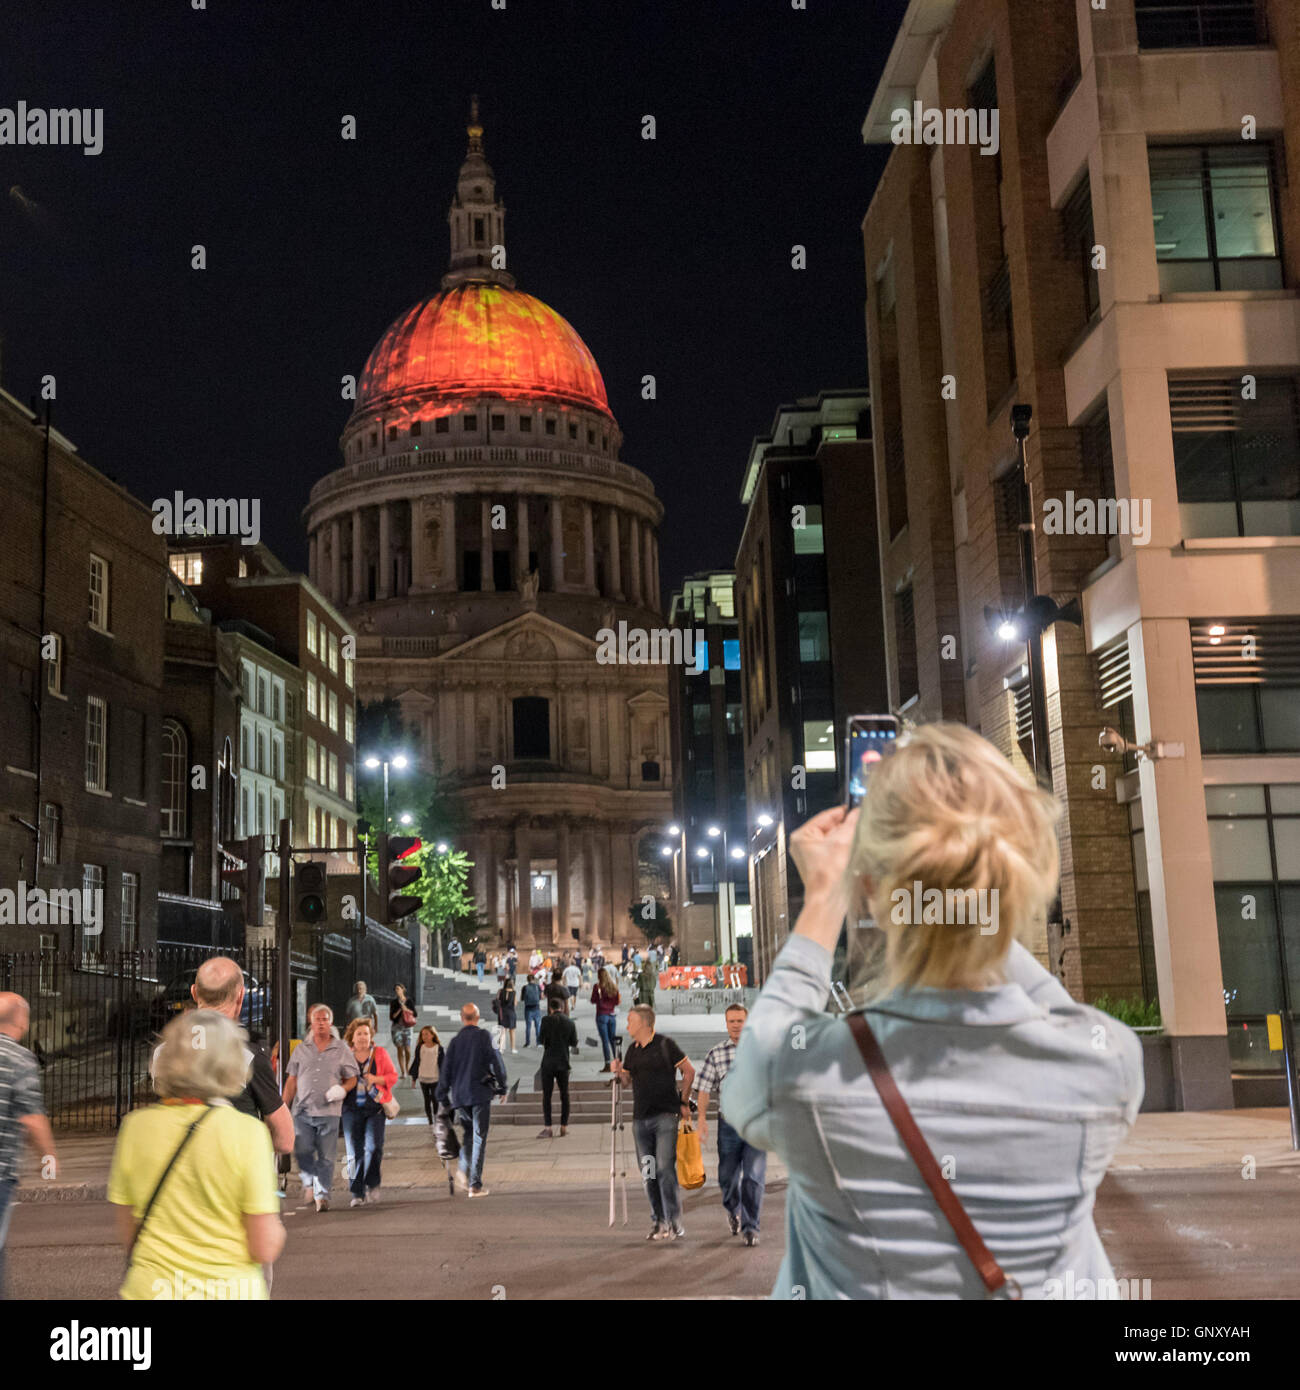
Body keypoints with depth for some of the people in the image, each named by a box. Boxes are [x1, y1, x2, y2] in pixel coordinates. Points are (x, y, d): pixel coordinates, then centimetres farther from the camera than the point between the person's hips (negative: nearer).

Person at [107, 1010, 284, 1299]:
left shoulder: (135, 1125, -4)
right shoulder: (247, 1132, -14)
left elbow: (126, 1234, 4)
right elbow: (265, 1250, -13)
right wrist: (278, 1227, 6)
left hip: (150, 1287, 3)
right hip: (229, 1289, -3)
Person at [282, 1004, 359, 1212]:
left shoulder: (342, 1049, 8)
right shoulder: (301, 1049, 12)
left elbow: (352, 1079, 12)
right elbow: (292, 1081, 13)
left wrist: (341, 1090, -9)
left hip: (329, 1111, -1)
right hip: (303, 1109, 1)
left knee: (326, 1156, -3)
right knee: (302, 1150, -9)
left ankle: (322, 1194, 6)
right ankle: (309, 1183, 17)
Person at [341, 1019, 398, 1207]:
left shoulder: (380, 1054, 7)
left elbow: (393, 1075, 8)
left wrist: (376, 1079, -9)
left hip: (376, 1107, -1)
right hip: (352, 1108, 1)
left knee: (373, 1146, -11)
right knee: (354, 1152, -1)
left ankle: (372, 1184, 10)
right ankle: (358, 1193, 5)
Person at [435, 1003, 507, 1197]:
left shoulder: (455, 1041, 7)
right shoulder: (483, 1036, -3)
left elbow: (446, 1070, 7)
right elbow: (495, 1061, -7)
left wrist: (443, 1098, 13)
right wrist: (502, 1085, 5)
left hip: (459, 1096, 4)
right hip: (480, 1094, -3)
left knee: (468, 1134, 21)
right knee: (479, 1138, 0)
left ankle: (463, 1170, 0)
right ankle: (475, 1185, -4)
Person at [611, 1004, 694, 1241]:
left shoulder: (664, 1044, -5)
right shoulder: (633, 1050, 14)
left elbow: (689, 1071, 0)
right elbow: (626, 1078, 22)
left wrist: (683, 1101, 0)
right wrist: (617, 1072, 0)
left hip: (665, 1115, -6)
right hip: (640, 1118, 6)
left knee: (665, 1168, -12)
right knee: (648, 1173, 6)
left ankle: (674, 1223, -7)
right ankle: (658, 1222, 14)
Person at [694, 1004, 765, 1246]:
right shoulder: (715, 1054, 4)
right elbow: (703, 1089, 0)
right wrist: (701, 1118, -10)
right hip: (728, 1123, 1)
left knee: (753, 1176, -10)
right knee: (727, 1177, 9)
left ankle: (750, 1227, -1)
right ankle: (733, 1212, 37)